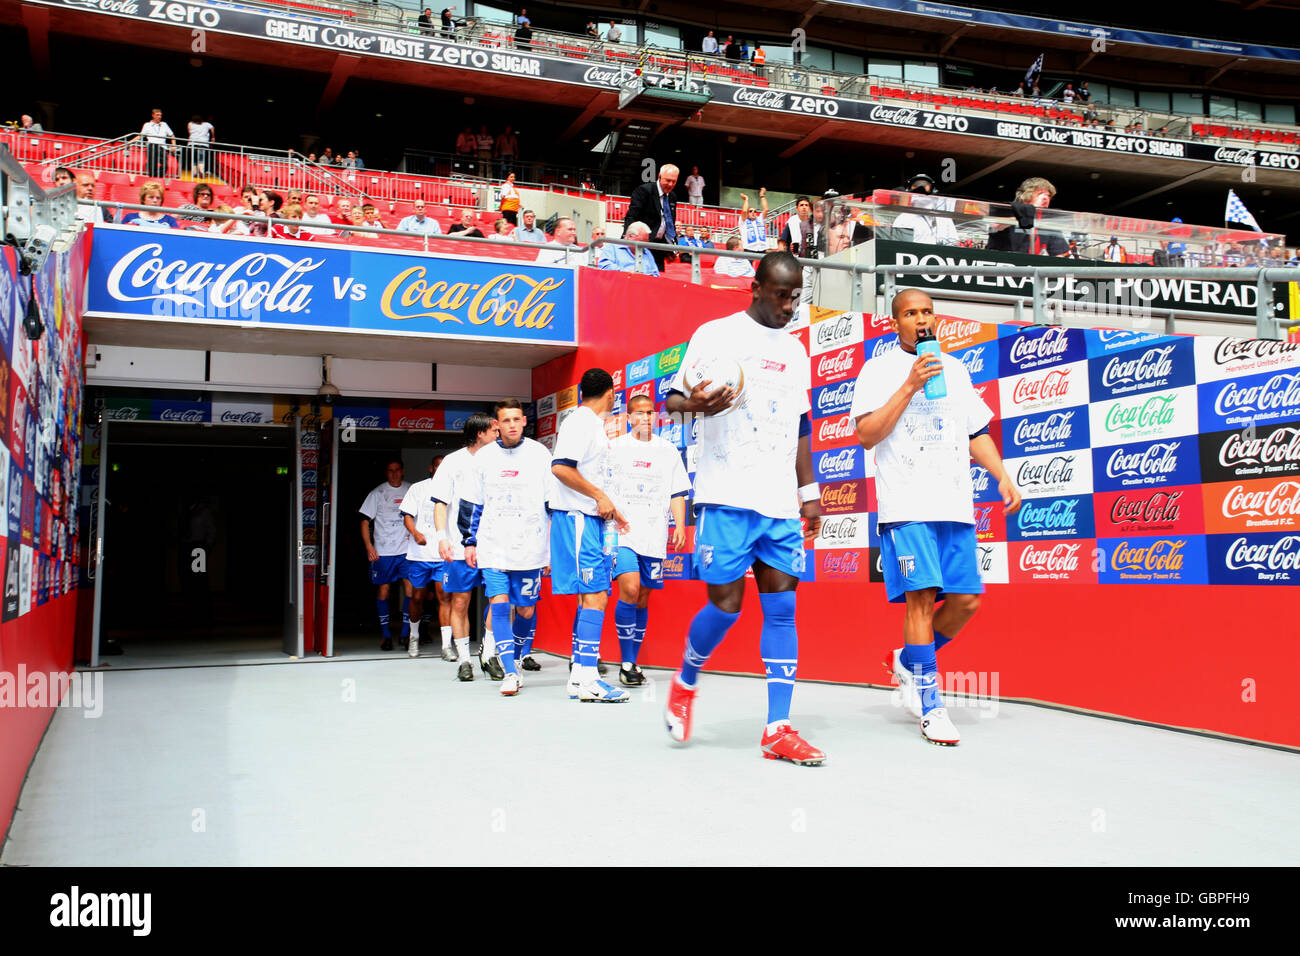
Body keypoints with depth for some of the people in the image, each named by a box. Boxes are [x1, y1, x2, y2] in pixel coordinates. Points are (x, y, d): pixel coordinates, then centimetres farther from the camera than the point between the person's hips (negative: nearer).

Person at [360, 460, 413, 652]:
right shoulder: (378, 493, 3)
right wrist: (369, 546, -8)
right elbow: (365, 521, 2)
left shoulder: (411, 490, 9)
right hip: (383, 550, -1)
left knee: (410, 587, -6)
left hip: (407, 549, 1)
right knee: (383, 589, 1)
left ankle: (406, 632, 3)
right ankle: (385, 634, 11)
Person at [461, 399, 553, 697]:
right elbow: (473, 504, 14)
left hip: (530, 546, -1)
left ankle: (518, 660, 28)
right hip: (493, 546, 1)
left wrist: (554, 545, 1)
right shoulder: (484, 456, 7)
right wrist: (470, 542, 11)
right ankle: (510, 673, -9)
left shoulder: (539, 454, 2)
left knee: (526, 609, 4)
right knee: (499, 603, -11)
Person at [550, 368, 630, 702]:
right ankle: (588, 680, -16)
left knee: (588, 597, 10)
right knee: (595, 596, -15)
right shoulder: (580, 421, -10)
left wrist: (611, 511, 25)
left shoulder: (594, 425, 21)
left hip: (592, 518, 10)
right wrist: (600, 496, -19)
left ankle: (579, 676, 14)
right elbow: (560, 467, -22)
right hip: (577, 516, -10)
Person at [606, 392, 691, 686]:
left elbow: (677, 493, 13)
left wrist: (680, 525, 3)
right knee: (629, 590, -18)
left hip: (654, 535, 3)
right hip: (621, 531, -3)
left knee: (642, 597, 6)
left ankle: (632, 662, 17)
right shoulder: (614, 447, 6)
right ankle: (626, 663, -9)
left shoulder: (668, 450, 13)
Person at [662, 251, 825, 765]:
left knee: (781, 607, 0)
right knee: (725, 603, -7)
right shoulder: (715, 335, 1)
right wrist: (696, 404, -22)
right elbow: (672, 399, 1)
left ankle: (778, 729, 3)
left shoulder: (796, 350, 19)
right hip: (727, 495, -5)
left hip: (781, 502, 5)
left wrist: (809, 491, 20)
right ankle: (685, 682, 22)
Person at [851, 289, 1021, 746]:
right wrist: (910, 386, -14)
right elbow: (867, 435, -9)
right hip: (907, 504, -5)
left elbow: (977, 432, 24)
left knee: (967, 600, 2)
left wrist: (1003, 478, 12)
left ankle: (908, 663, 25)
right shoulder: (879, 370, 3)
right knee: (921, 597, -10)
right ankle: (931, 707, 0)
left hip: (955, 505, 6)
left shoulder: (954, 369, 20)